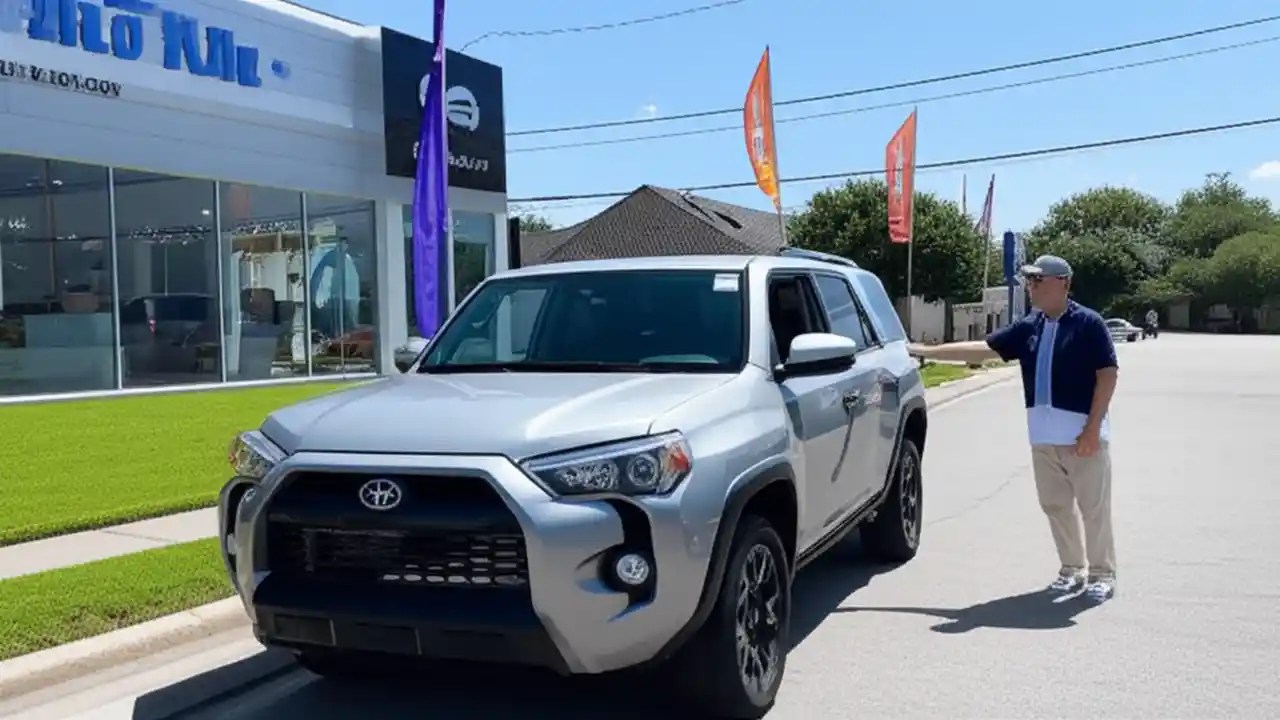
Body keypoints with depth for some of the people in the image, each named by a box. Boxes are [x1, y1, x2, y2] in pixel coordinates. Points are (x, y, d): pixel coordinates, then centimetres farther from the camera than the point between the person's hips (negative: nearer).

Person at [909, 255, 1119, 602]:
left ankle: (1102, 574, 13)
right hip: (1043, 436, 6)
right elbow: (980, 349, 9)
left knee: (1094, 507, 2)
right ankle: (1072, 569, 25)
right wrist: (926, 351, 4)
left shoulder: (1088, 323, -8)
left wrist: (1092, 428, -15)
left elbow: (1108, 374, -10)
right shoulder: (1028, 328, 9)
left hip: (1084, 434, -6)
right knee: (1056, 506, 12)